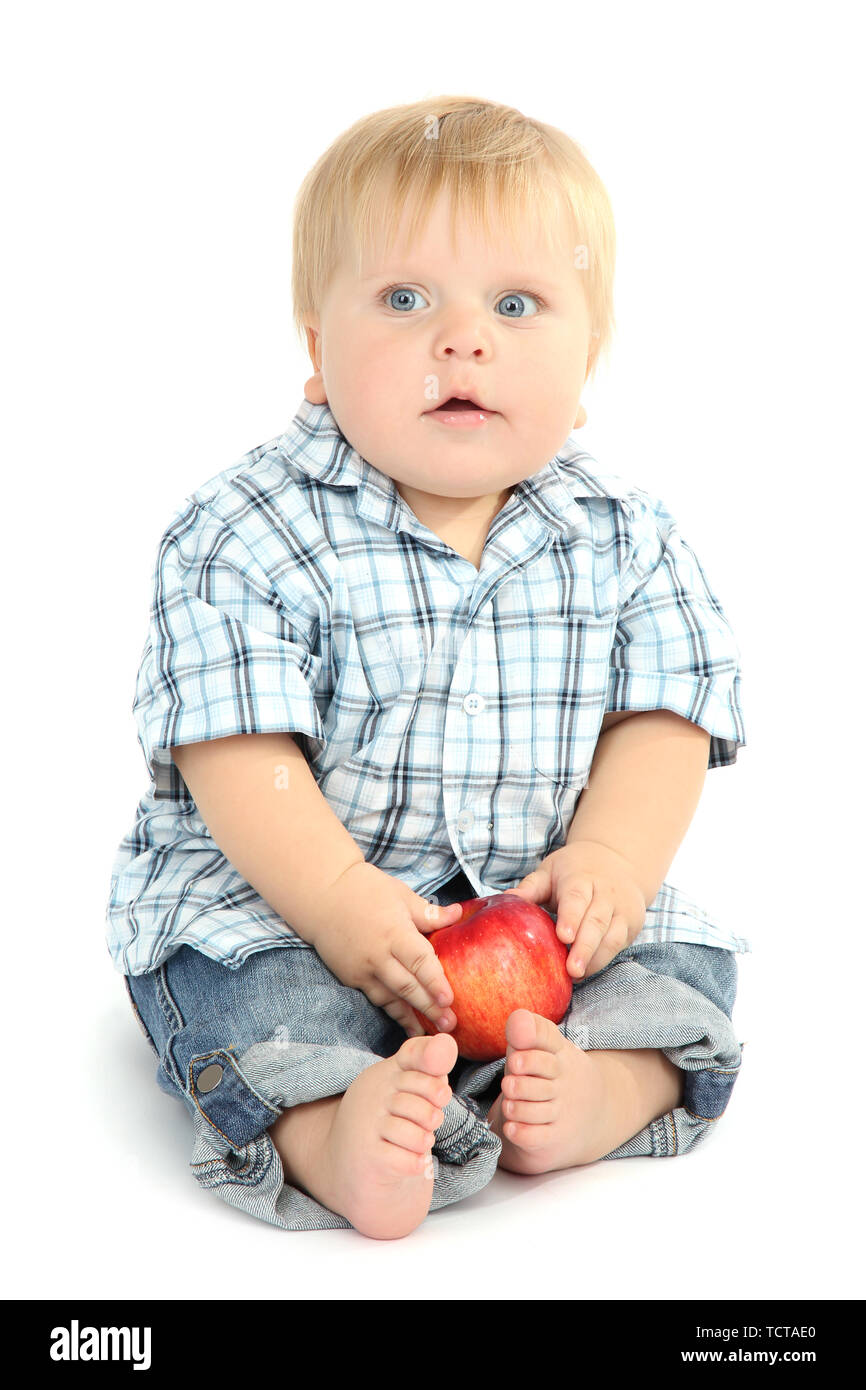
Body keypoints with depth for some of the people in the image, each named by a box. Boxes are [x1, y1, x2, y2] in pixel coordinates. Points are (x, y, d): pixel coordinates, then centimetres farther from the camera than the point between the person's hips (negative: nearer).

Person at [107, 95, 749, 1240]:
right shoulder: (244, 535, -12)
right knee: (237, 979, -30)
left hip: (542, 900, 3)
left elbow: (661, 718, -2)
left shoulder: (624, 541, -2)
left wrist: (609, 861, -19)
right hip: (275, 894, -3)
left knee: (683, 963, -14)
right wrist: (339, 897, -28)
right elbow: (237, 748, -17)